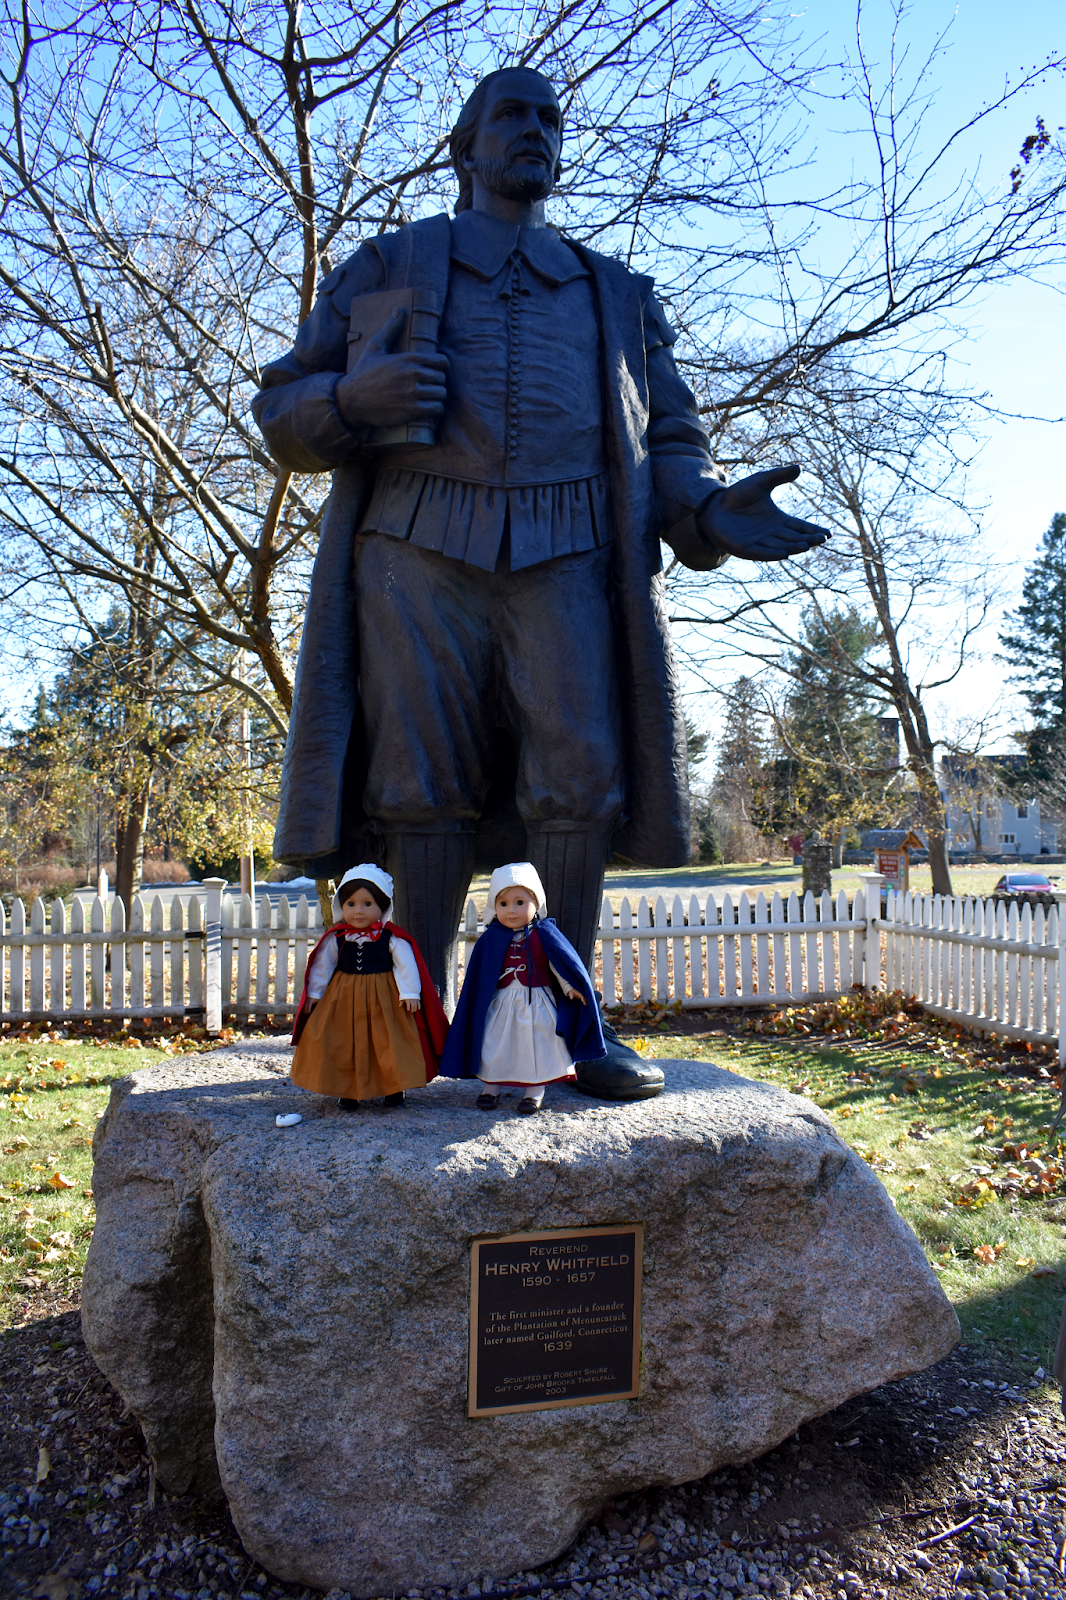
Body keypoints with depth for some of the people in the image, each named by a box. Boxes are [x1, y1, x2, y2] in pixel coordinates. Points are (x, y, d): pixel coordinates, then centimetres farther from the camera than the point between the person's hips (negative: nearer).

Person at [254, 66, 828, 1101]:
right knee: (423, 781, -7)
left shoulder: (614, 294, 29)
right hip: (418, 545, -1)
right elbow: (282, 410, 18)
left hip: (567, 551, 1)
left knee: (579, 775, -11)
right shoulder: (386, 265, 23)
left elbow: (668, 435, 23)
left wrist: (707, 510, -1)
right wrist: (352, 399, -7)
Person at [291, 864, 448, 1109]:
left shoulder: (392, 937, -9)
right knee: (343, 1045, 4)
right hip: (344, 998, 2)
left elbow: (406, 965, -6)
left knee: (391, 1042, 2)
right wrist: (314, 993, 7)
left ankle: (394, 1087, 21)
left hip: (383, 998, -2)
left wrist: (410, 993, -10)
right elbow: (321, 966, 6)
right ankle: (348, 1091, 20)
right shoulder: (335, 938, -3)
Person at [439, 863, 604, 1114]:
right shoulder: (490, 939, -4)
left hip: (537, 1003, -1)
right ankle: (491, 1087, 26)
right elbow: (478, 977, 2)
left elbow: (563, 962, -1)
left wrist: (570, 987, -7)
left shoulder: (544, 934, -8)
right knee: (495, 1043, 8)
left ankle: (534, 1091, 21)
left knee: (538, 1045, 5)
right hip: (501, 1004, 1)